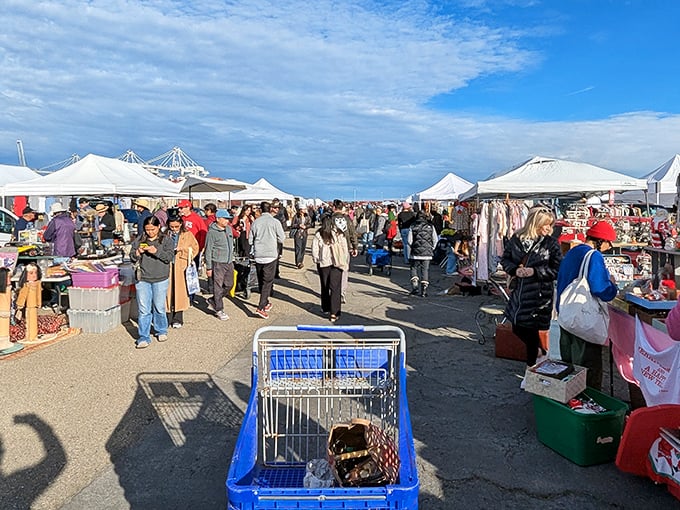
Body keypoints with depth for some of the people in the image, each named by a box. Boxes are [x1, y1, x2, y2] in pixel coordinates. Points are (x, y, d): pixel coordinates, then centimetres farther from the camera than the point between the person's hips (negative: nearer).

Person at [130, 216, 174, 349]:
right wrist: (138, 252, -12)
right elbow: (132, 257, 8)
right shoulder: (139, 240, 7)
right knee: (144, 310, 1)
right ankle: (144, 338, 7)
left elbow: (170, 257, -9)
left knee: (159, 308, 9)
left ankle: (162, 331, 31)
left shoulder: (166, 240, 0)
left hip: (160, 280, -1)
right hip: (143, 279, 2)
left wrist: (156, 251, -21)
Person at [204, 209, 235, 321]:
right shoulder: (212, 232, -12)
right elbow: (208, 250, -10)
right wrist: (208, 267, -10)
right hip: (217, 263, -7)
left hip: (229, 262, 7)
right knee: (218, 287, -1)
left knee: (229, 285, 13)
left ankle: (212, 300, 30)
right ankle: (219, 310, 9)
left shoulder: (229, 229, 9)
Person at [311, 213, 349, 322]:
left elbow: (314, 251, -4)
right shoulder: (339, 234, -6)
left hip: (323, 263, 0)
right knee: (335, 288, 1)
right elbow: (345, 249, -1)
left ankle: (325, 308, 31)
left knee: (325, 287, 17)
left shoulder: (318, 235, -9)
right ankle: (334, 313, -5)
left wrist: (317, 260, 13)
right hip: (337, 263, 0)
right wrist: (345, 263, 9)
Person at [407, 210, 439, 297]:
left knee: (414, 268, 13)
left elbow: (409, 242, 0)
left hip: (415, 253, 0)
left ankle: (414, 286, -2)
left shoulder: (413, 226, 1)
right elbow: (435, 240, 5)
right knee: (425, 270, 5)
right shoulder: (430, 226, 2)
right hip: (427, 253, 1)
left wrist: (409, 255, 6)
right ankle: (424, 291, 4)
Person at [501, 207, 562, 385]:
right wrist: (514, 270, -10)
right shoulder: (516, 239, 0)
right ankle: (538, 351, 45)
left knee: (531, 332, 3)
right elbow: (505, 259, 9)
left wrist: (535, 272, -18)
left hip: (539, 295, -4)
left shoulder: (551, 244, -6)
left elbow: (558, 270, -7)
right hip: (519, 292, 4)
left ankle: (531, 369, 22)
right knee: (517, 328, 15)